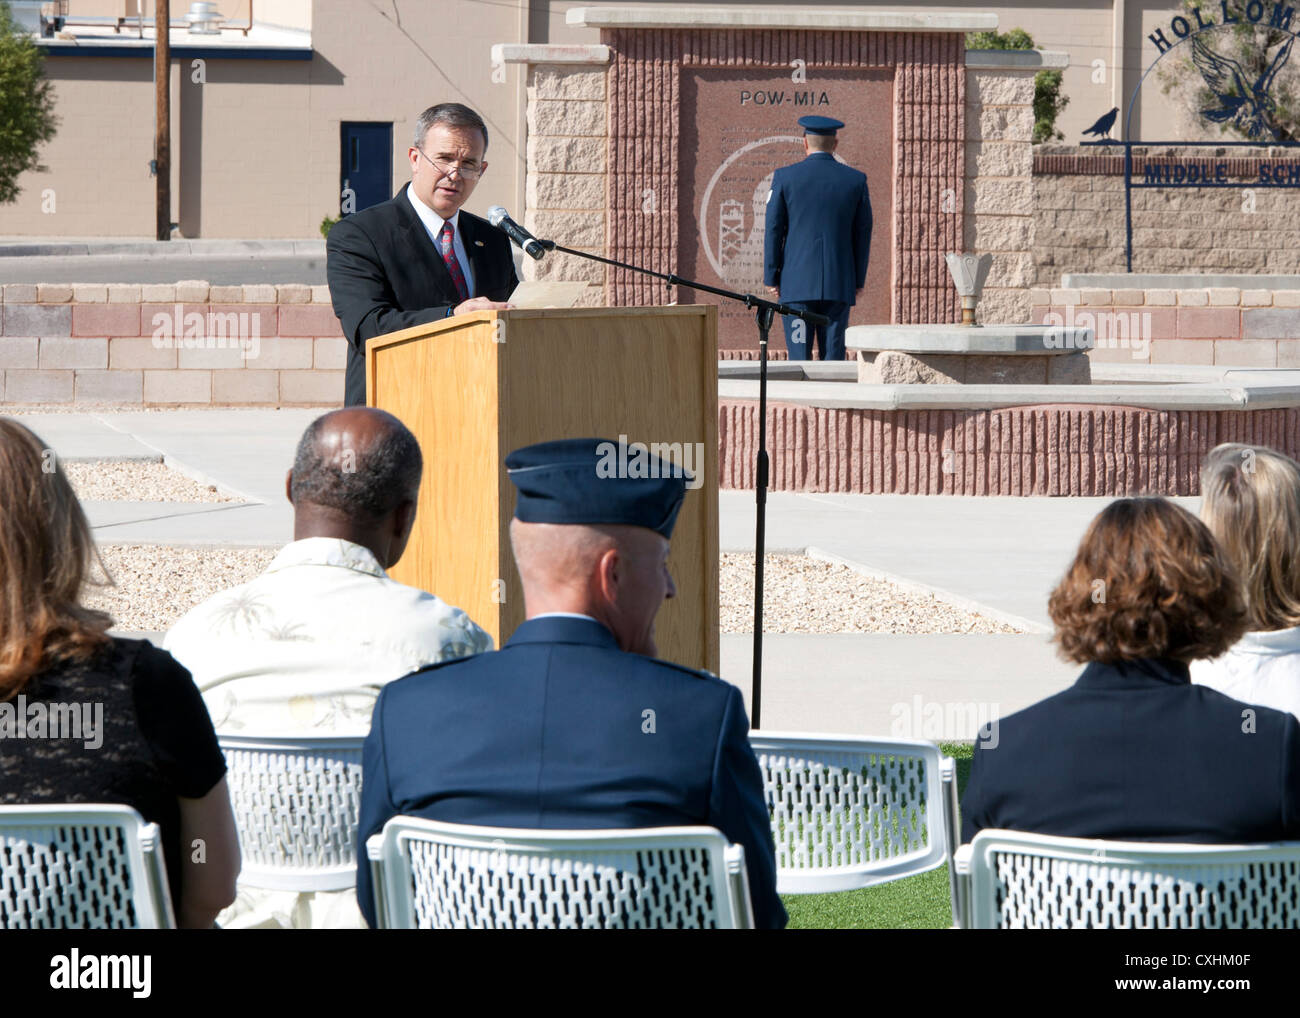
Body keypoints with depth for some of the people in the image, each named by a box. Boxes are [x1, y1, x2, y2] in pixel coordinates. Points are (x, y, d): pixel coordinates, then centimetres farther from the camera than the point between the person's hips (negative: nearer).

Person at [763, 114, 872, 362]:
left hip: (796, 282, -2)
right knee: (833, 352, 3)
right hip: (839, 283, 2)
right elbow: (863, 233, 7)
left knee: (799, 353, -2)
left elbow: (773, 230, -1)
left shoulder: (784, 177, -2)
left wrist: (771, 277, 6)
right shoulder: (856, 180, 3)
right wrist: (859, 280, 13)